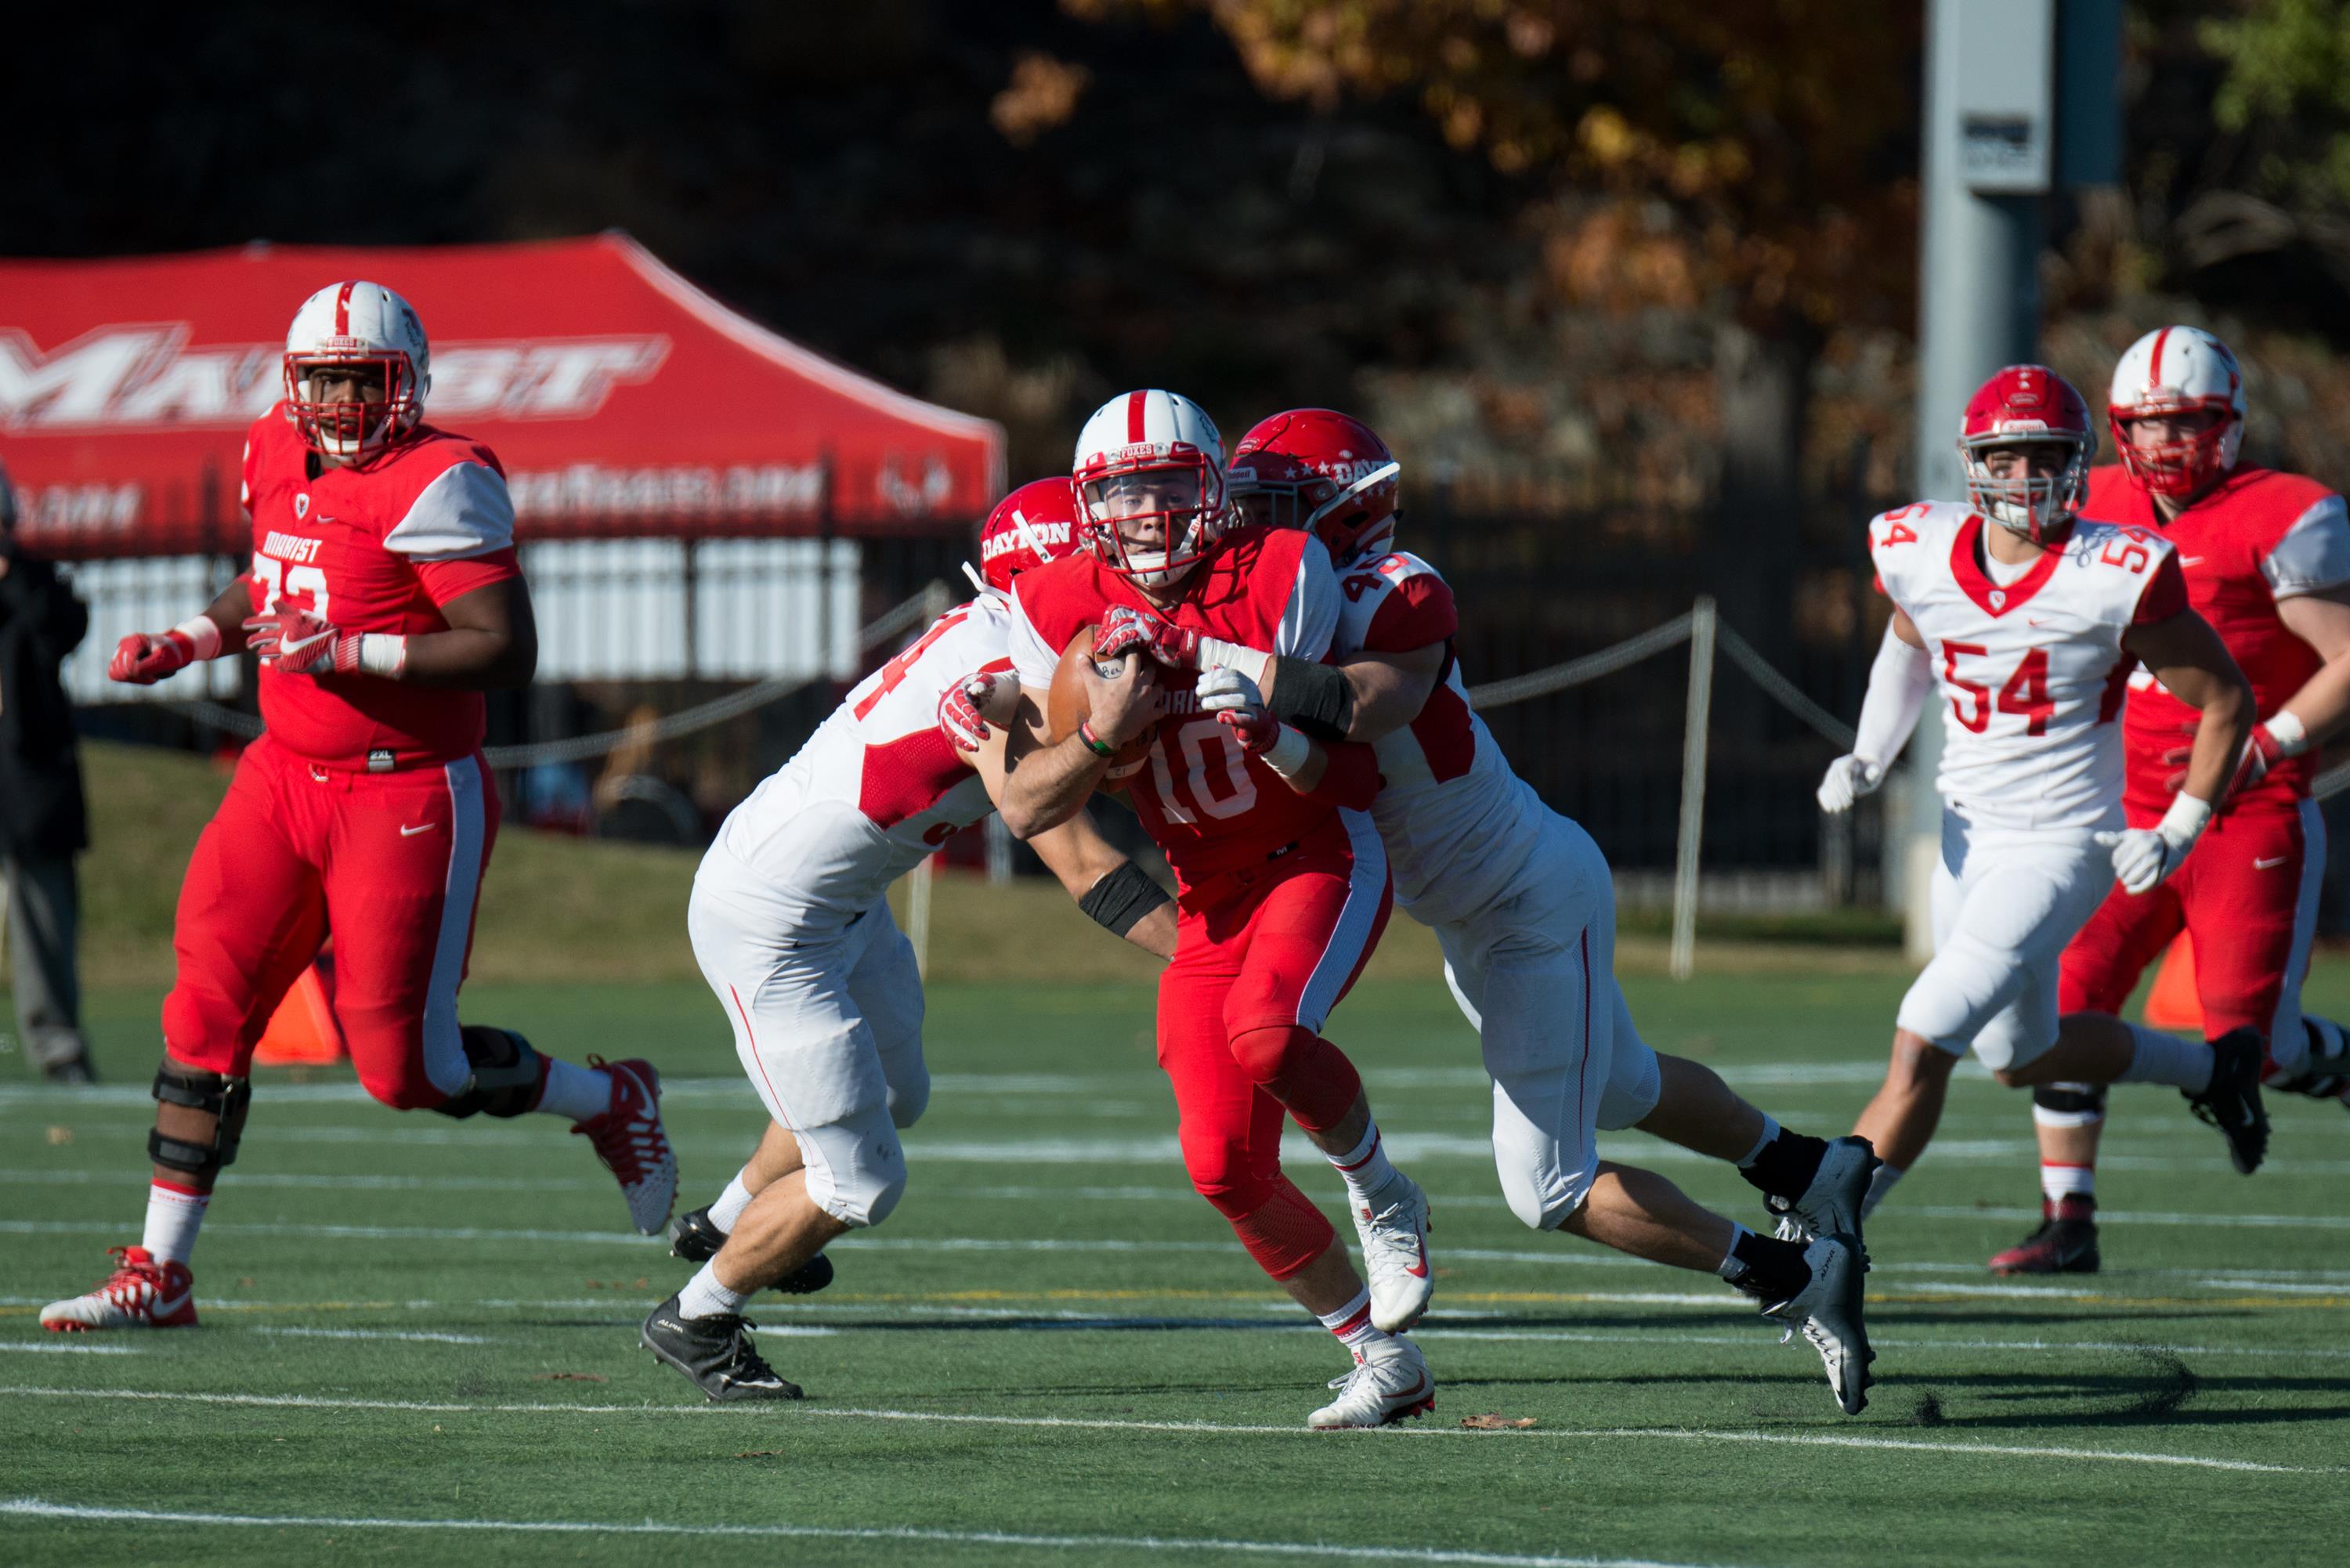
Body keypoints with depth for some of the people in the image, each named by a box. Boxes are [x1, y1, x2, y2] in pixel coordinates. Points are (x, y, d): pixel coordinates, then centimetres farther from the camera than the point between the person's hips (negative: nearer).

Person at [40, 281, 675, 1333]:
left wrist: (350, 653, -26)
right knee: (205, 1016, -2)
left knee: (407, 1067, -3)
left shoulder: (436, 486, -17)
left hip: (407, 795, -7)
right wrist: (186, 644, 10)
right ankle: (157, 1275, 4)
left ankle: (611, 1102, 24)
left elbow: (507, 652, -21)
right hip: (287, 777, 7)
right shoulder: (278, 457, 8)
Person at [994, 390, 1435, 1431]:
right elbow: (1025, 809, -8)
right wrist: (1103, 736, -26)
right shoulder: (1062, 609, -7)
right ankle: (1384, 1361, 9)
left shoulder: (1280, 578, -14)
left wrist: (1269, 729, -34)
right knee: (1226, 1166, -7)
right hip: (1210, 905, 4)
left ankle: (1382, 1194, -6)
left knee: (1264, 1031, -35)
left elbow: (1326, 777, -13)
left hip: (1319, 858, -4)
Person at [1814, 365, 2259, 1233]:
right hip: (1968, 839, 7)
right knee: (2022, 1056, 23)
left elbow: (2226, 704, -8)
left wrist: (2176, 833, -13)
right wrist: (1869, 757, 5)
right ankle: (2211, 1070, 46)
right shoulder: (1920, 553, -6)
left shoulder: (2118, 577, -20)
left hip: (2062, 845, -7)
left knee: (1921, 1045, -17)